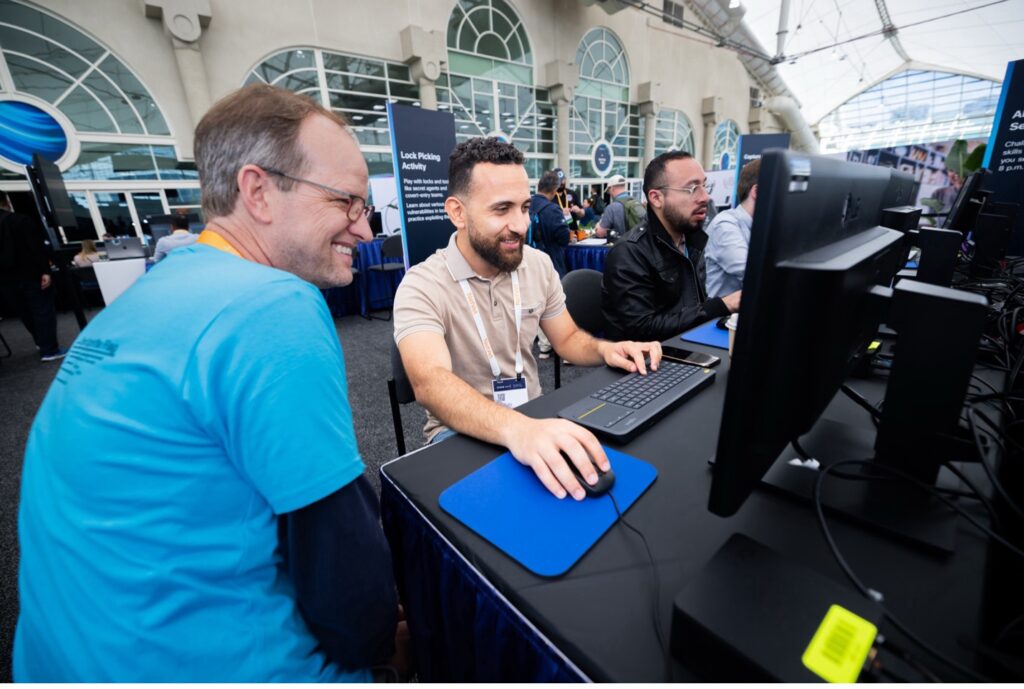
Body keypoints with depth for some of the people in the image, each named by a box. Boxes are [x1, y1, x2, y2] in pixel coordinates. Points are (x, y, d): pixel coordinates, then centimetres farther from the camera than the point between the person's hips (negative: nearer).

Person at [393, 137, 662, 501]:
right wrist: (516, 429, -52)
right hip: (461, 433, -5)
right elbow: (430, 382, -34)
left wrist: (604, 349, -13)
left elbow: (567, 338, 10)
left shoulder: (538, 264, 0)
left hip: (534, 421, 6)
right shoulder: (422, 286, -18)